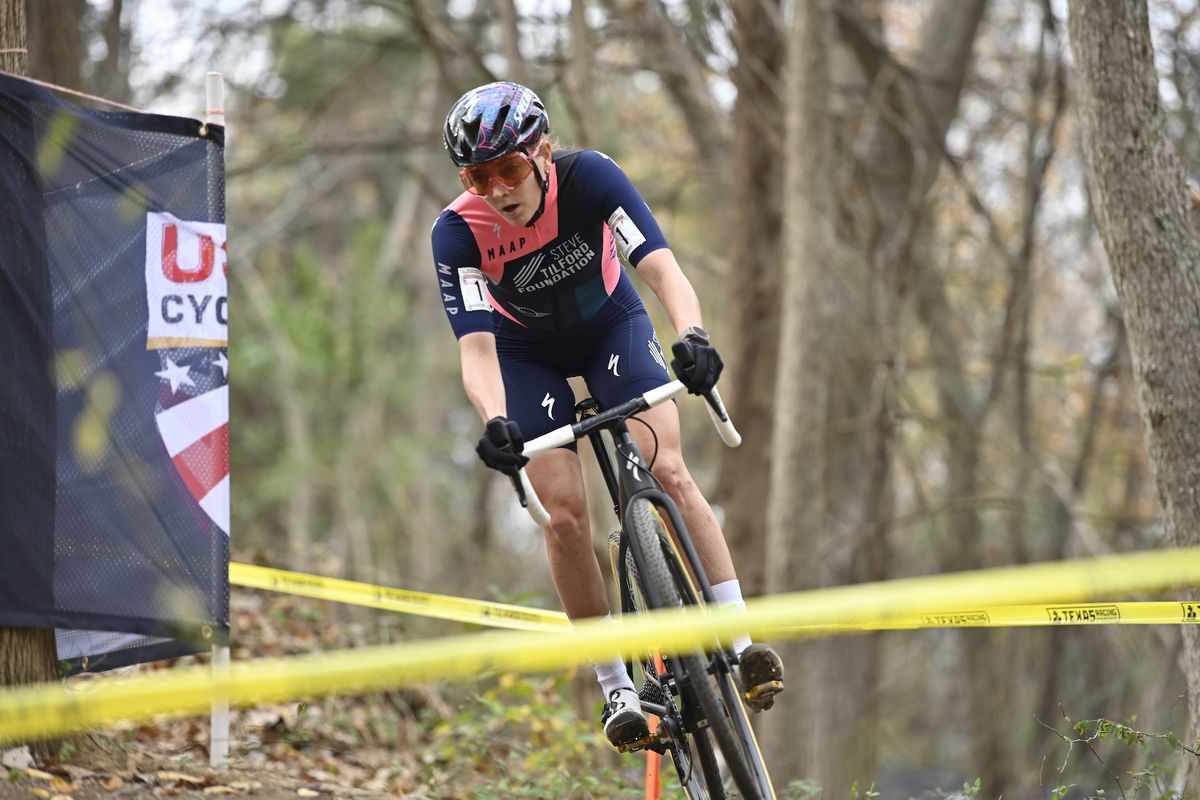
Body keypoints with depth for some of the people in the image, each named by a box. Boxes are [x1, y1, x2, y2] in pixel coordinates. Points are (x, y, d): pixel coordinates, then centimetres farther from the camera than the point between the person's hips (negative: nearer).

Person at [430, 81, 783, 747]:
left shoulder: (589, 176, -30)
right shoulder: (457, 233, -30)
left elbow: (661, 267, -38)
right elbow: (476, 349, -35)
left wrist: (692, 335, -58)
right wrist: (495, 423, -55)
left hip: (611, 323, 0)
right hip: (527, 354, 0)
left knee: (668, 473, -19)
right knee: (566, 512, -13)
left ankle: (741, 642, -15)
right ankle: (617, 687, -3)